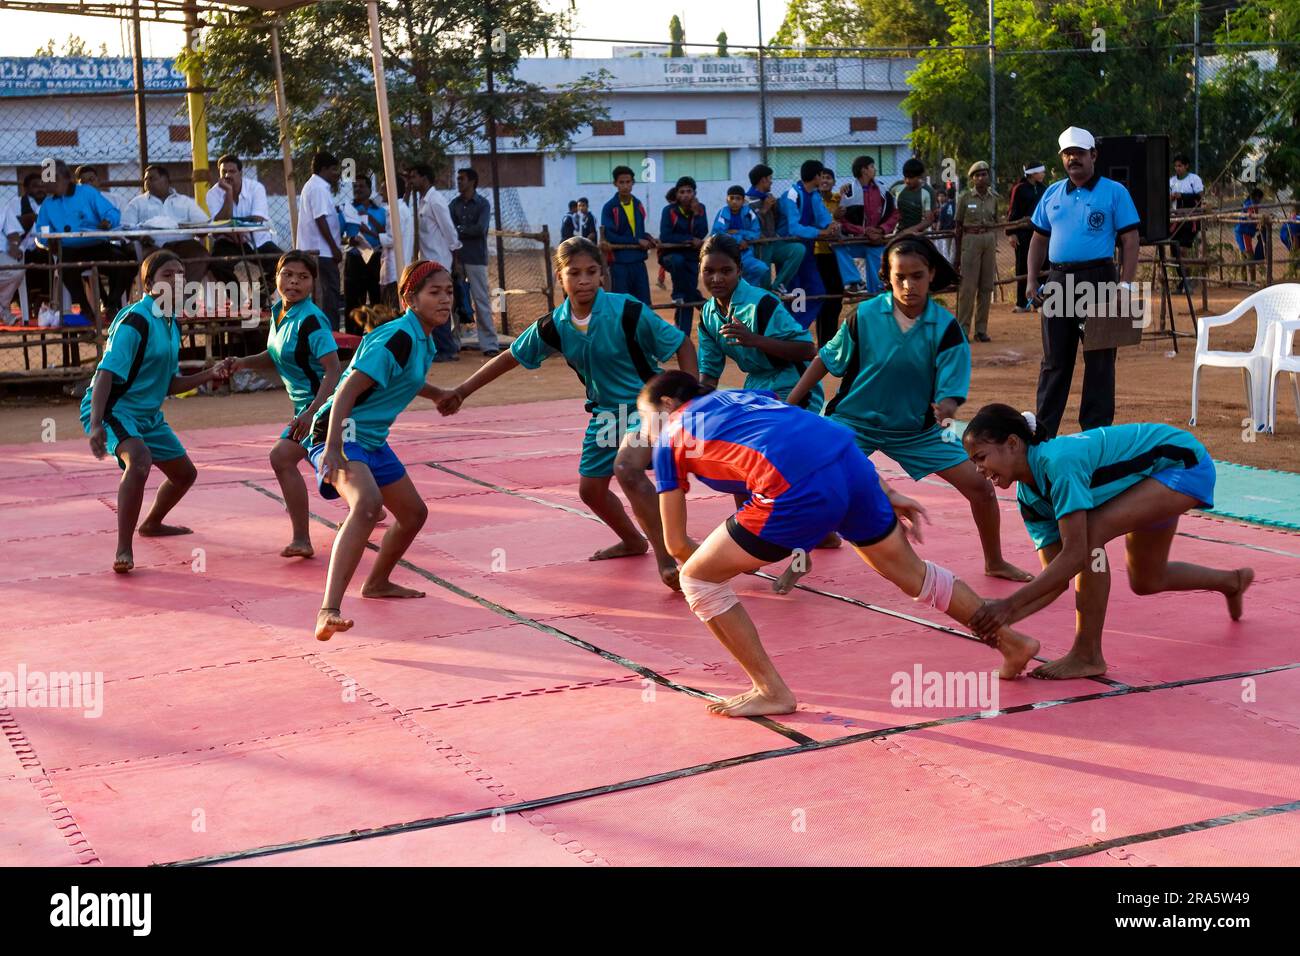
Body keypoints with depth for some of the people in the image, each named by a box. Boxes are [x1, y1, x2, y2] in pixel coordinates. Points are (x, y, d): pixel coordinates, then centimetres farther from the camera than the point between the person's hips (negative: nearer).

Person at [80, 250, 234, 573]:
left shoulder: (171, 324, 9)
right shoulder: (135, 320, -18)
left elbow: (170, 384, 16)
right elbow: (107, 373, -26)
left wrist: (210, 374, 2)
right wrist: (96, 423, -37)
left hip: (148, 415, 10)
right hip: (113, 409, -10)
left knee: (184, 473, 20)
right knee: (140, 459, -37)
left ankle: (151, 524, 50)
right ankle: (123, 551, -34)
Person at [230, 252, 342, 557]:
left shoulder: (311, 320, -23)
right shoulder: (279, 313, 4)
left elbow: (333, 369, -27)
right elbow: (276, 359, 17)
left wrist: (313, 412, -36)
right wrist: (245, 362, -1)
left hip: (323, 403, -10)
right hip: (306, 404, 10)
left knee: (283, 457, -22)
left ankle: (301, 540, -20)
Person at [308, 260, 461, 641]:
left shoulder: (424, 341, 10)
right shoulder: (398, 337, -19)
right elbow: (347, 390, -26)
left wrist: (439, 394, 52)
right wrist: (333, 449, -35)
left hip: (372, 439, 10)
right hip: (341, 433, -10)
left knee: (413, 512, 21)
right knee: (367, 503, -36)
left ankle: (377, 583, 45)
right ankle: (328, 611, -45)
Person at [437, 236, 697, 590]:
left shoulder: (629, 312, -22)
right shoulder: (553, 326, -8)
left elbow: (682, 345, -13)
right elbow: (511, 357, 6)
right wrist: (461, 391, 5)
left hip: (645, 405, -7)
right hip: (604, 411, 7)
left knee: (627, 468, -33)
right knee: (591, 490, 16)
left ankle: (666, 557, -26)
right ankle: (633, 542, 46)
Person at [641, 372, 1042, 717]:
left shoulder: (670, 440, 19)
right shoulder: (741, 396, 33)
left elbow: (676, 543, 21)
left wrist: (730, 560, 39)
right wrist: (886, 495, 27)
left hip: (798, 489, -7)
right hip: (849, 460, 7)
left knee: (698, 579, 9)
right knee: (910, 572, 27)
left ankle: (772, 692, 12)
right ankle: (1012, 642, 40)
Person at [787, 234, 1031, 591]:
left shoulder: (945, 327, -14)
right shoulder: (865, 316, -15)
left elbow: (951, 391, -14)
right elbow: (827, 360, -2)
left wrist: (945, 409, -38)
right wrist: (788, 406, -3)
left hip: (918, 427, 1)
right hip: (855, 420, -1)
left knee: (979, 485, -4)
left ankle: (995, 562, 21)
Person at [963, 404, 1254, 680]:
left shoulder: (1058, 459, -34)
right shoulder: (1029, 498, -8)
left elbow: (1074, 555, -38)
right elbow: (1056, 576, -9)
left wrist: (1009, 605, -39)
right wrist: (1004, 618, -23)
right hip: (1157, 472, 10)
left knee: (1091, 532, -28)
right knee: (1145, 582, 24)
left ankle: (1088, 656, -17)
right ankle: (1232, 581, 54)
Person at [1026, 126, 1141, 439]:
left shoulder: (1114, 192, 1)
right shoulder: (1052, 194, 14)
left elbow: (1129, 240, -3)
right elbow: (1039, 238, 18)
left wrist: (1126, 285, -12)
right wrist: (1032, 281, 6)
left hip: (1097, 280, -4)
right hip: (1057, 281, 4)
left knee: (1099, 359, 0)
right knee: (1054, 359, 8)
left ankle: (1096, 431, 6)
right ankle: (1043, 430, 14)